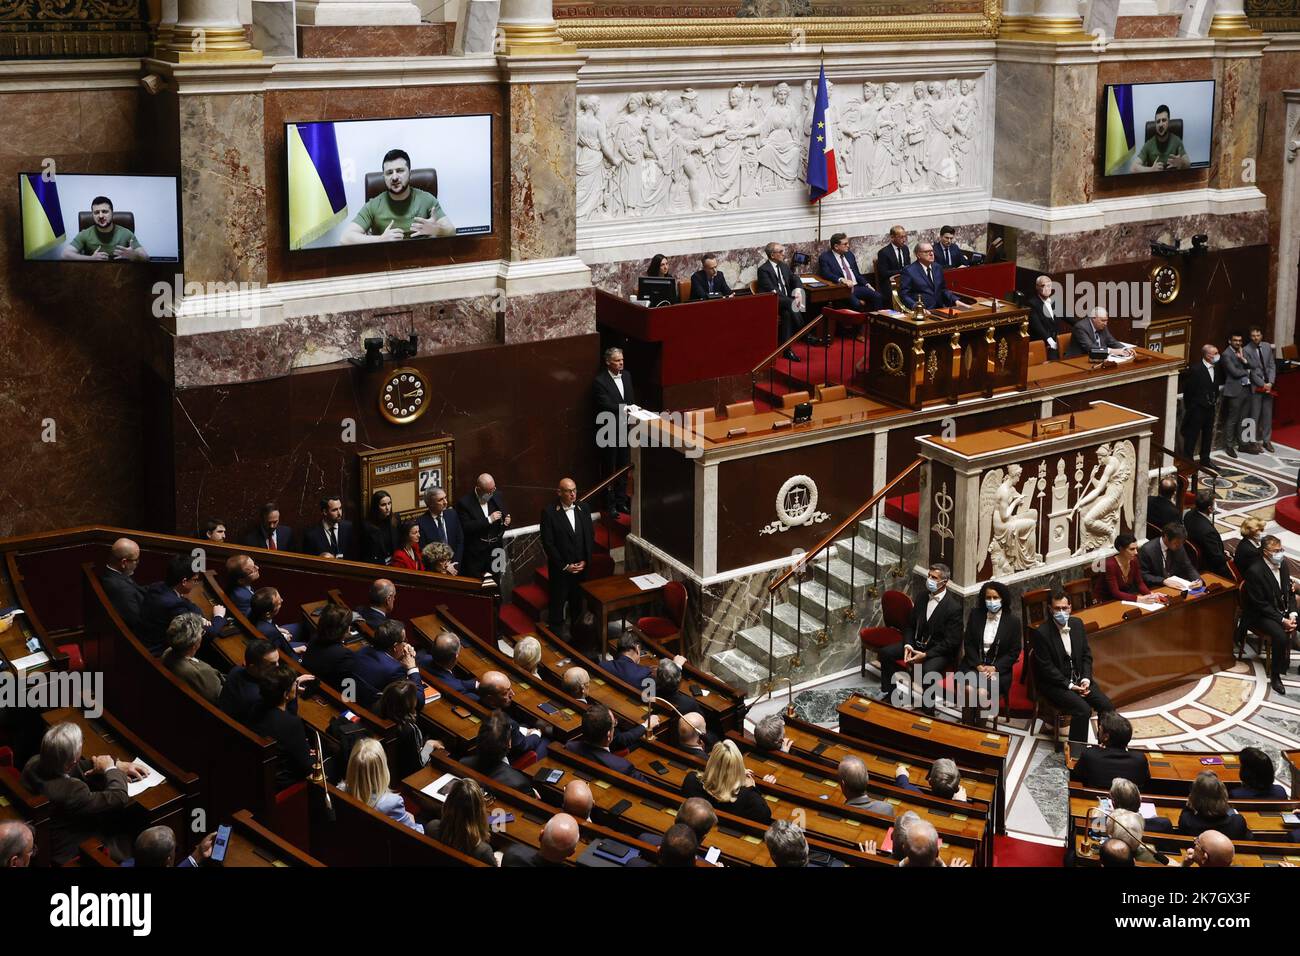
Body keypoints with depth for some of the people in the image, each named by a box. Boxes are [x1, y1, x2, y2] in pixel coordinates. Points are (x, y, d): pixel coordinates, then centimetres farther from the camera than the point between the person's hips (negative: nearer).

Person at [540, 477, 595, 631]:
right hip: (559, 570, -4)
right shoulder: (549, 512, -12)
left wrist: (585, 561, -3)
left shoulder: (583, 509, 2)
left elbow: (590, 536, 7)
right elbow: (548, 543, -12)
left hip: (581, 567, 4)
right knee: (557, 603, 5)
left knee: (577, 602, 13)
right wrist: (564, 566, -13)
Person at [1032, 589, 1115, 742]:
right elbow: (1046, 667, -16)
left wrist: (1086, 679, -6)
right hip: (1054, 683, -6)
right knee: (1083, 709, -26)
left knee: (1106, 705, -9)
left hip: (1079, 679, 6)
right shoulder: (1042, 633, -18)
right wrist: (1069, 685, -18)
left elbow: (1086, 654, 8)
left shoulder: (1077, 624, 2)